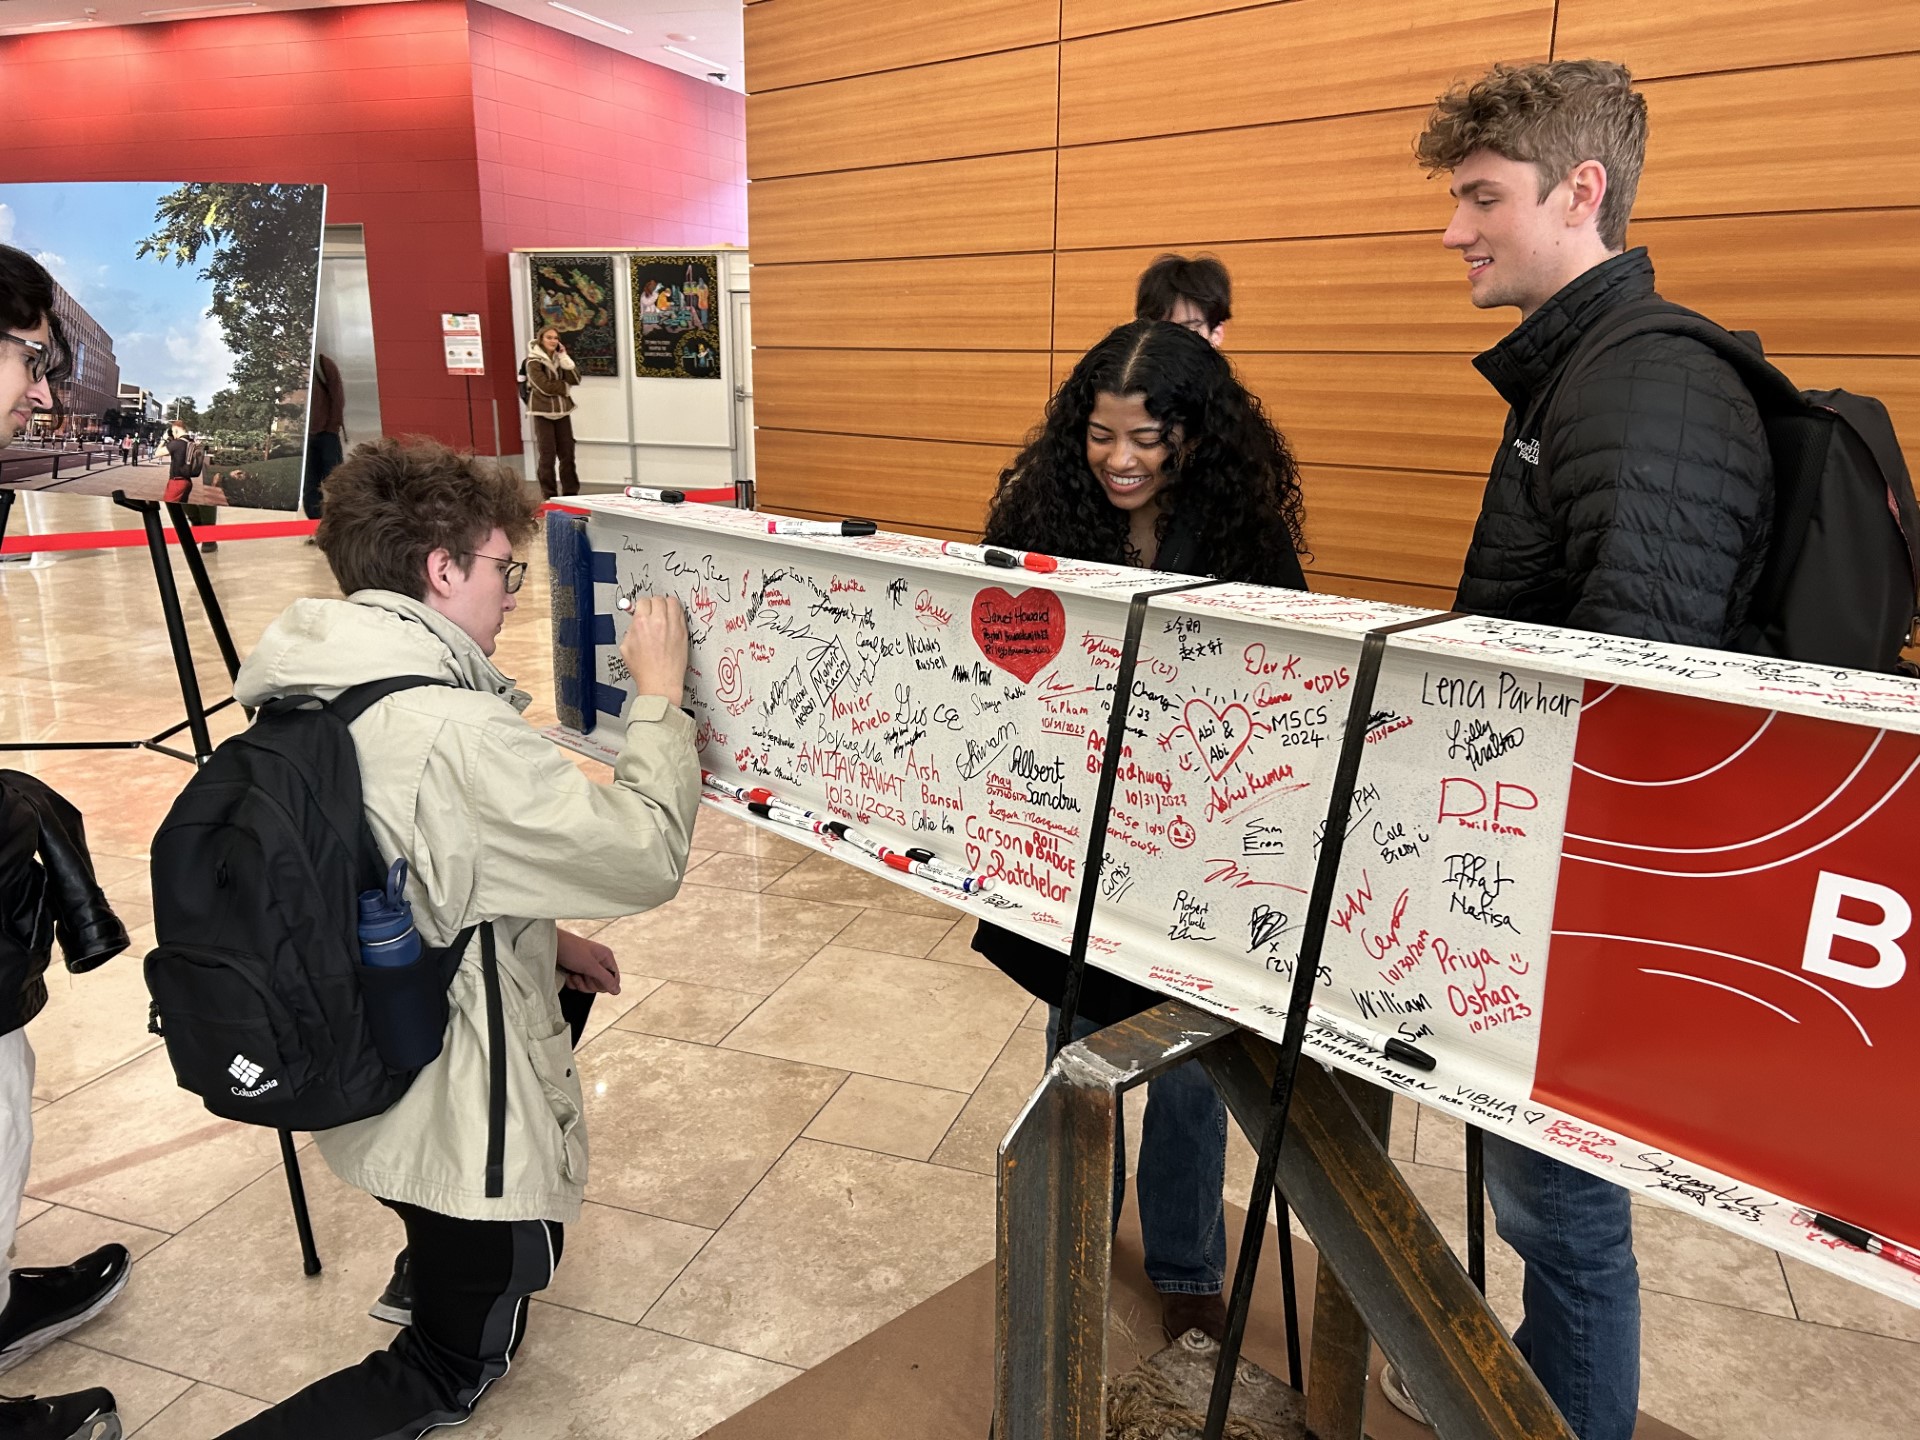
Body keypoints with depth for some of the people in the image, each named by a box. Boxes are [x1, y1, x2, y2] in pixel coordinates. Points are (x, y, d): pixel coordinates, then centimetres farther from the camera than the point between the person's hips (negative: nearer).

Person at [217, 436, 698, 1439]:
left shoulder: (308, 693, -3)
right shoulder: (453, 731, -31)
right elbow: (649, 855, -25)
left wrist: (536, 939, 8)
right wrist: (659, 696, -14)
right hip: (454, 1112, -8)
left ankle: (427, 1268, 42)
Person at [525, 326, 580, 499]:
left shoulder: (559, 358, 11)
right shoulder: (533, 362, -8)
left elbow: (575, 379, -2)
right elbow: (545, 387, -17)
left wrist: (564, 357, -8)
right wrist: (565, 387, -5)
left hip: (562, 411, 6)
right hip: (543, 412, -5)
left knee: (567, 453, 6)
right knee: (548, 455, -4)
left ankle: (570, 492, 14)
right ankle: (549, 495, 2)